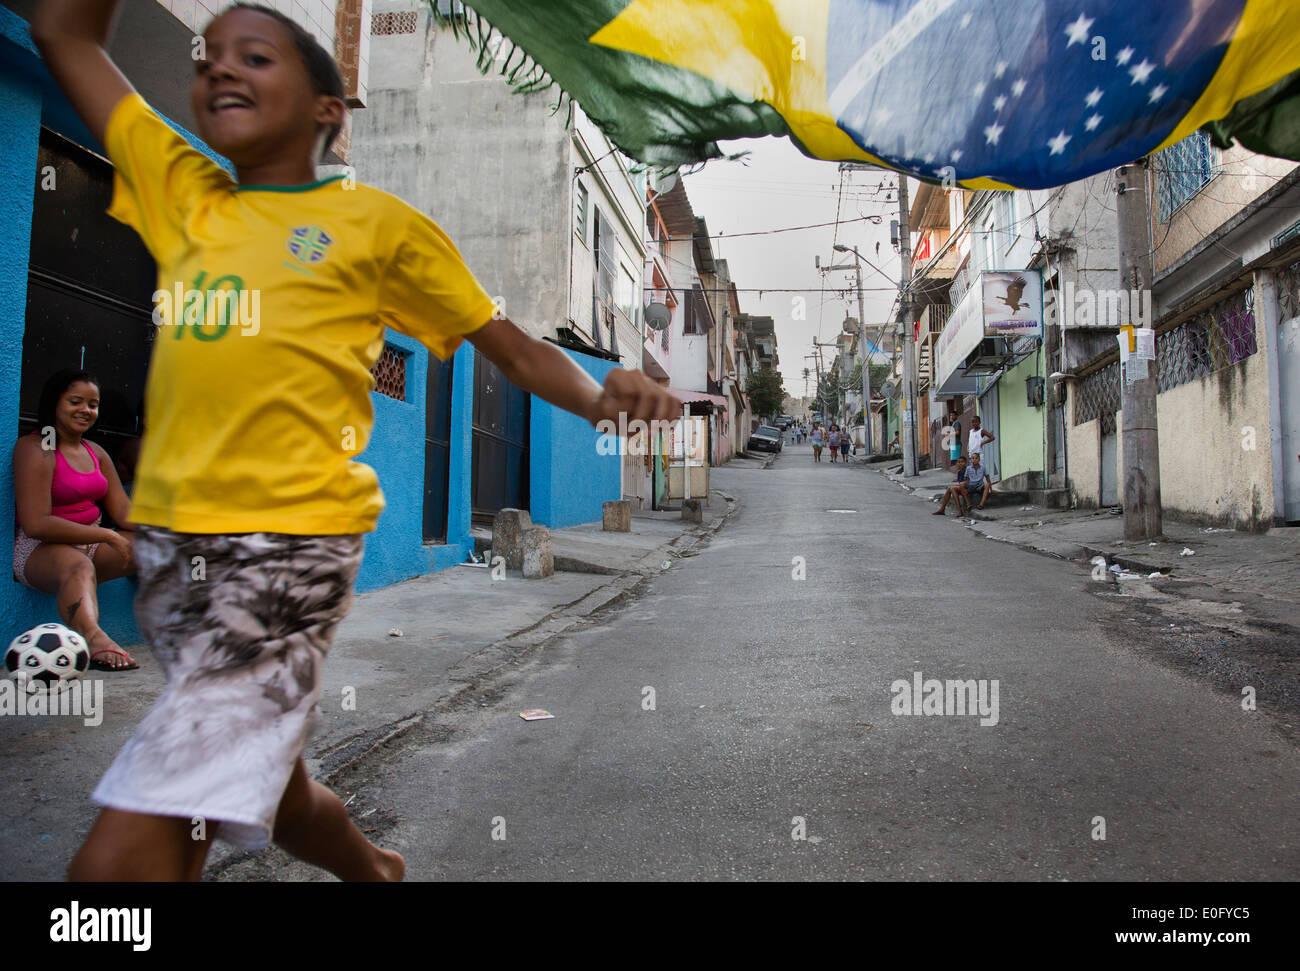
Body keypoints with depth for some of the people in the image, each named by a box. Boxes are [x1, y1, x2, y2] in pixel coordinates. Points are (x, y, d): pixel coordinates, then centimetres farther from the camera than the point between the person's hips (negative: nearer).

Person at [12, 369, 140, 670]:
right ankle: (94, 639, -71)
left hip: (91, 546, 8)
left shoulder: (95, 452, 17)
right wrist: (107, 536, -22)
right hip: (41, 549, -8)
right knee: (78, 566, -41)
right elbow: (37, 524, -19)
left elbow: (123, 510, 11)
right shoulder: (35, 448, -8)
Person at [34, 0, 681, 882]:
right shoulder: (181, 191, 14)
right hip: (170, 541, 6)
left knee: (120, 854, -12)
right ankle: (377, 872, 50)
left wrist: (600, 400, -15)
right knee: (270, 787, 24)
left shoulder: (378, 222, 2)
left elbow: (515, 349, 2)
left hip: (292, 546, -6)